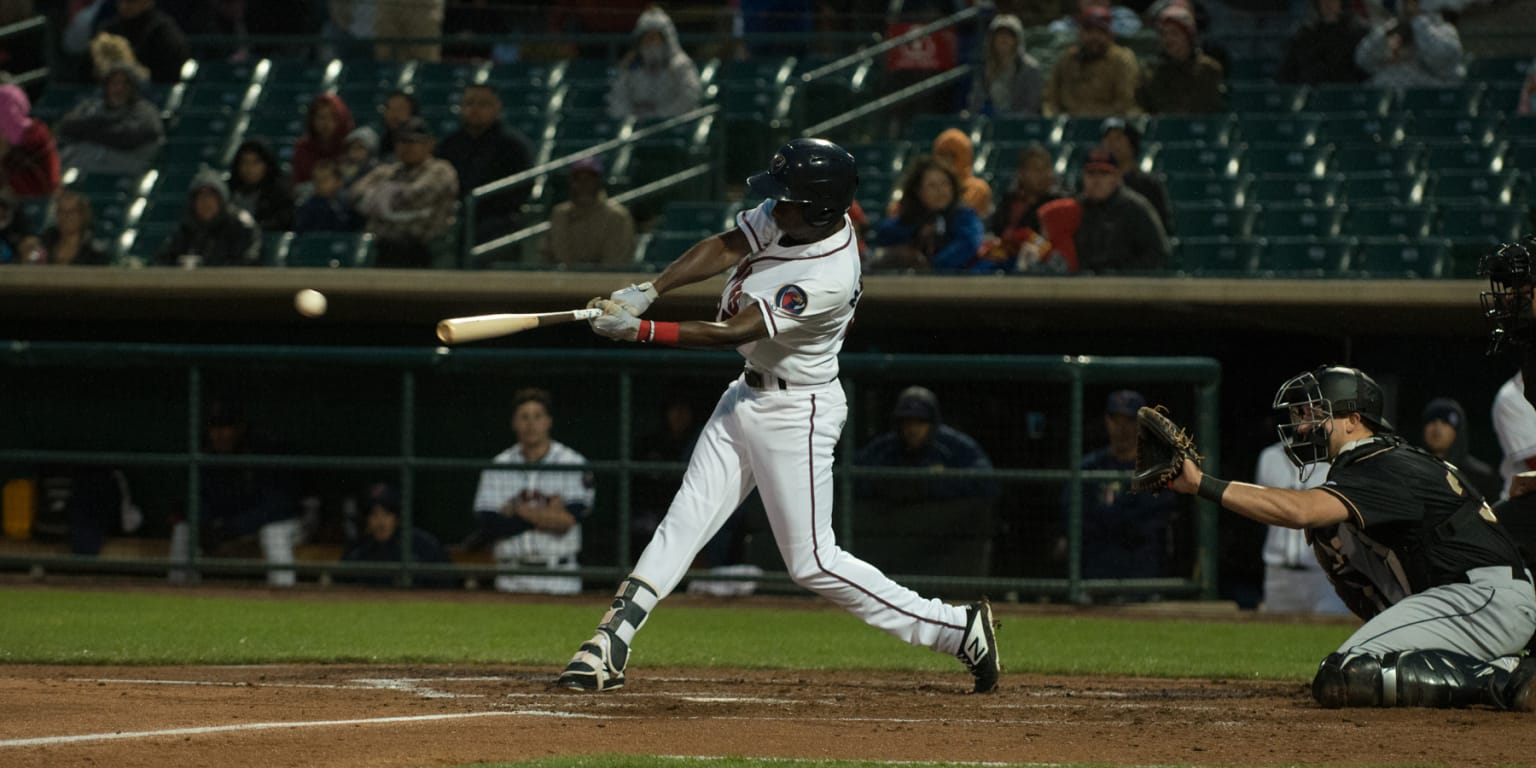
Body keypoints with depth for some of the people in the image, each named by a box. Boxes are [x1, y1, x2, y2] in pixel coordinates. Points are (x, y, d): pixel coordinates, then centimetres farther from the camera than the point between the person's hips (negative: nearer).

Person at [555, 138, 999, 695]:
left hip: (796, 413, -8)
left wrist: (639, 331, -29)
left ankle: (960, 631, 2)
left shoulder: (828, 280, -31)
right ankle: (608, 650, 5)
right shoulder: (786, 218, -8)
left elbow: (731, 333, -29)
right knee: (684, 522, 5)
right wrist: (648, 291, -19)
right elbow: (722, 249, -5)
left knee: (813, 562, -4)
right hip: (747, 396, 8)